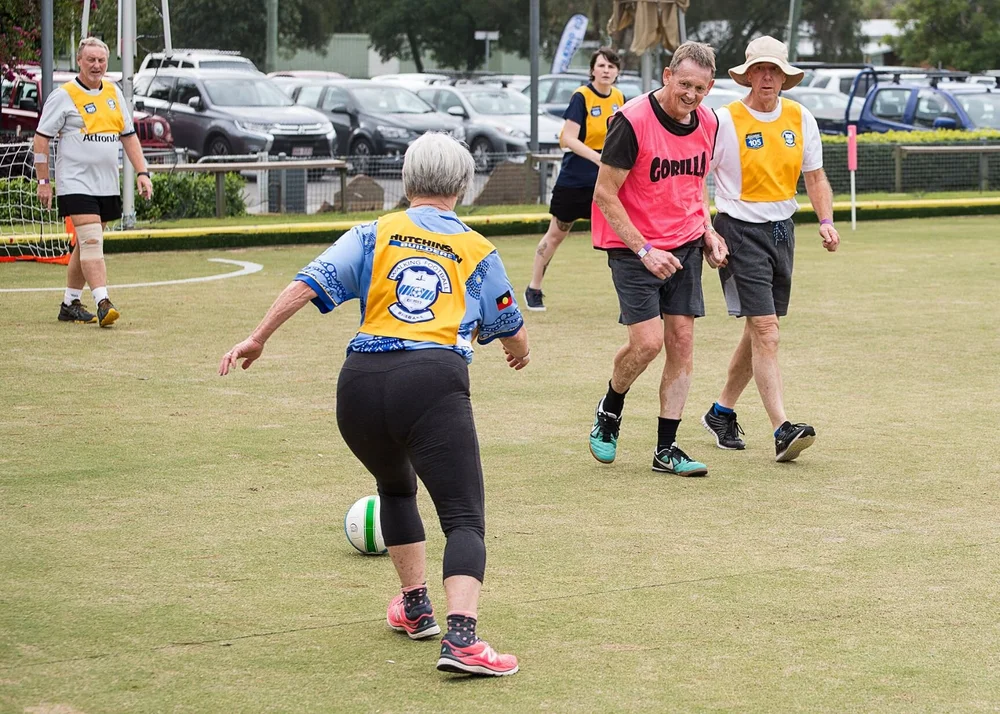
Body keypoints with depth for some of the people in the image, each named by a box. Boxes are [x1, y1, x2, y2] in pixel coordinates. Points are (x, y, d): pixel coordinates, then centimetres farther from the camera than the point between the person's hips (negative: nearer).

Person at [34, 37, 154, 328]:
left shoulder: (113, 92, 11)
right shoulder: (63, 96, -6)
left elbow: (128, 136, 17)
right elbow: (42, 138, -4)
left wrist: (142, 173, 8)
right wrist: (43, 181, -7)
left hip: (107, 184, 6)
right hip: (75, 183, -6)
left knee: (87, 245, 11)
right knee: (91, 242, -17)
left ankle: (70, 304, 20)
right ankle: (103, 303, -24)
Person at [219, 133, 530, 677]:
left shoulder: (374, 234, 16)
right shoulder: (478, 250, 17)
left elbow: (307, 285, 4)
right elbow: (513, 333, 29)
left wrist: (257, 339, 12)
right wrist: (519, 352, 52)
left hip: (362, 381, 3)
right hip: (434, 378, -3)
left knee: (395, 487, 31)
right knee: (464, 519, -7)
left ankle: (415, 608, 38)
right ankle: (462, 638, -28)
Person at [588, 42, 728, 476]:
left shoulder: (707, 123, 3)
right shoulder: (632, 121, -17)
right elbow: (604, 194, -14)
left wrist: (707, 231, 6)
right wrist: (644, 250, -18)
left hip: (685, 246, 6)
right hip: (632, 246, -6)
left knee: (682, 342, 0)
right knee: (647, 341, -14)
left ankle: (666, 449, 7)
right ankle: (609, 411, 16)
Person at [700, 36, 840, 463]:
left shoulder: (800, 119, 6)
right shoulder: (725, 120, -9)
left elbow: (814, 176, 14)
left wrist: (826, 220, -2)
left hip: (782, 230, 6)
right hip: (740, 230, -6)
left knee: (760, 331, 13)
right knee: (765, 330, -14)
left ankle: (722, 412, 30)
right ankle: (782, 430, -19)